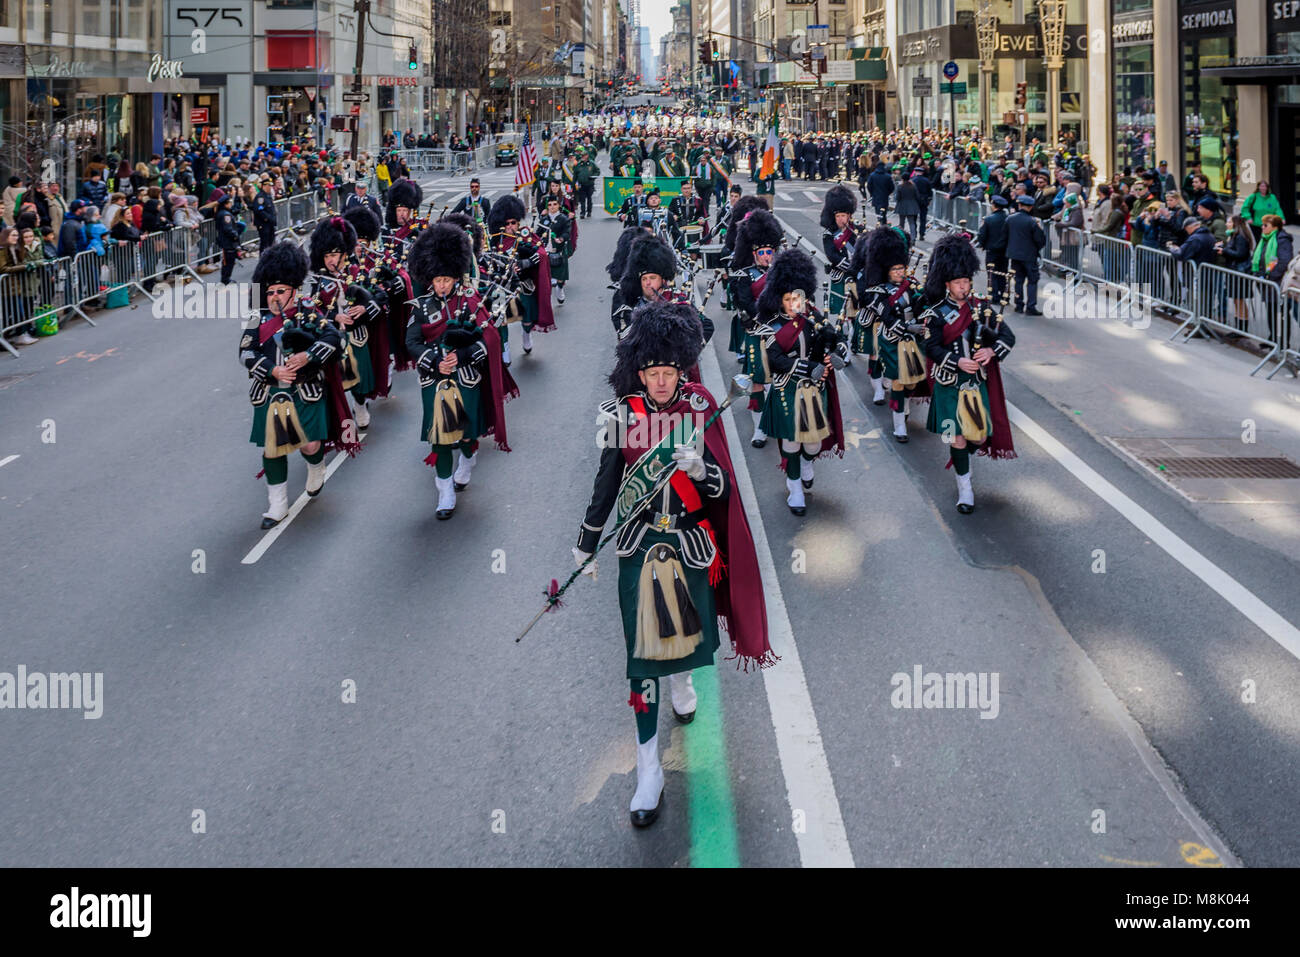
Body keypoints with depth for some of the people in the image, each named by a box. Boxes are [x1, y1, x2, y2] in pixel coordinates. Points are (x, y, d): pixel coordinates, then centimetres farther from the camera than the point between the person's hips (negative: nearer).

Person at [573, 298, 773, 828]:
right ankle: (649, 774, -1)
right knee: (642, 654, -3)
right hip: (640, 546, -1)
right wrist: (585, 547, 4)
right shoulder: (622, 415, -8)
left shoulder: (701, 411, -8)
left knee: (687, 629, 21)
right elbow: (607, 482, 1)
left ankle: (681, 684, 58)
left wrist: (698, 467, -29)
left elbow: (722, 490, -8)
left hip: (692, 541, 1)